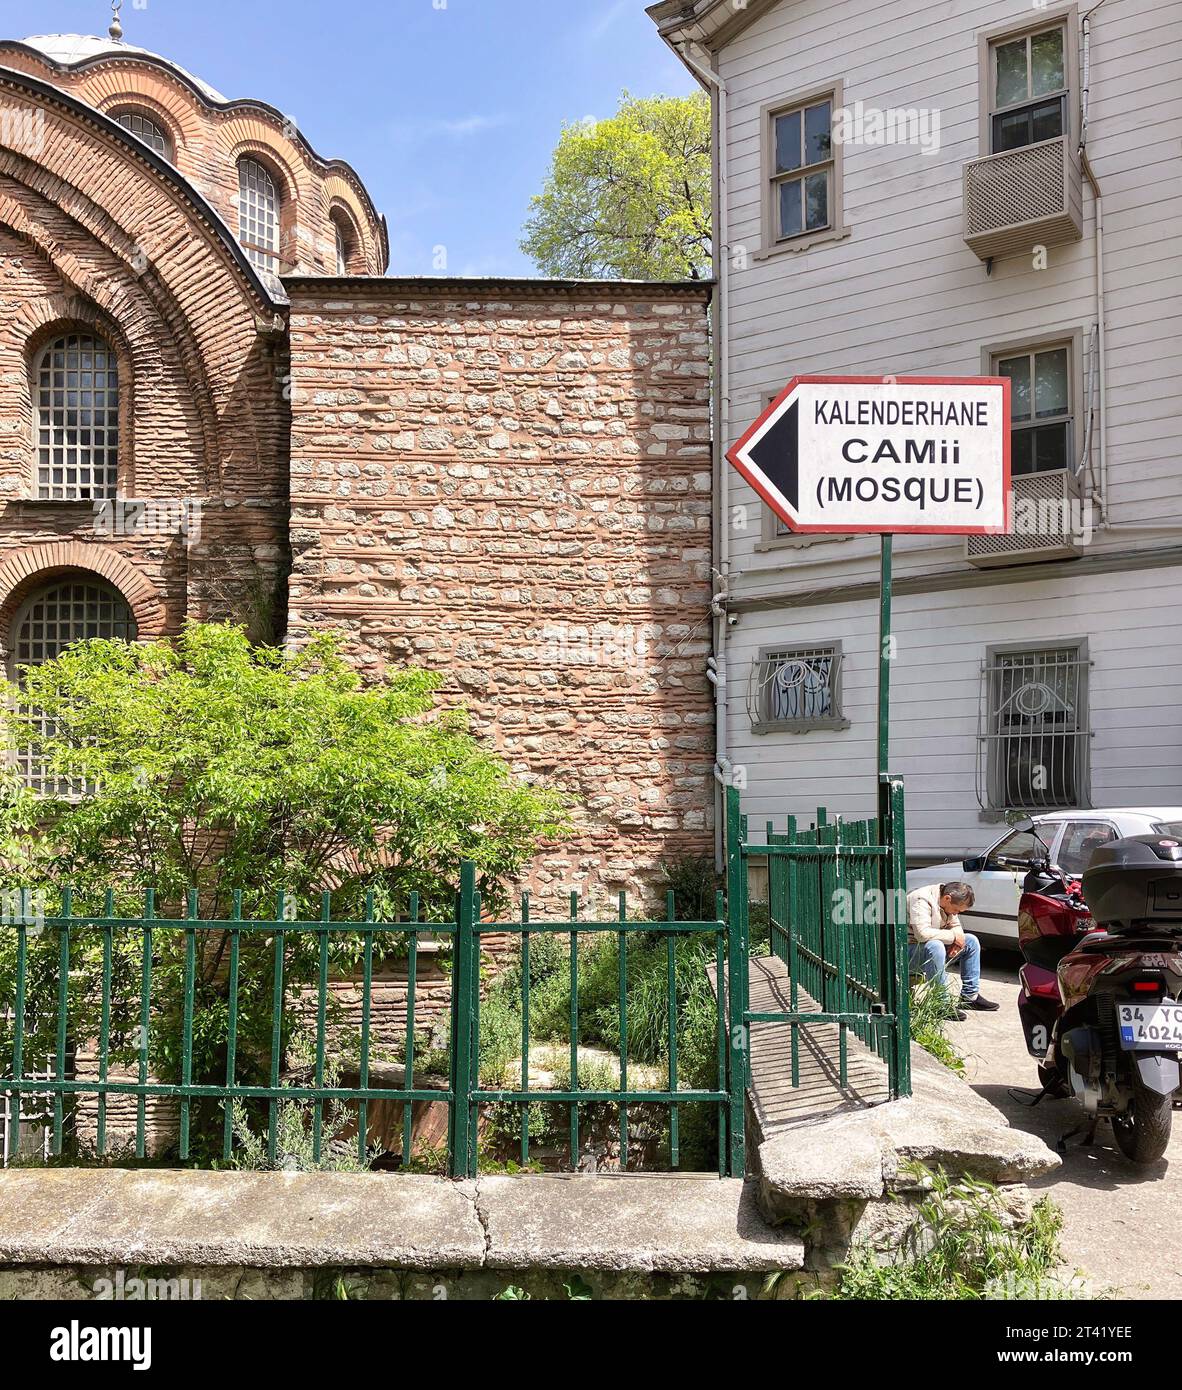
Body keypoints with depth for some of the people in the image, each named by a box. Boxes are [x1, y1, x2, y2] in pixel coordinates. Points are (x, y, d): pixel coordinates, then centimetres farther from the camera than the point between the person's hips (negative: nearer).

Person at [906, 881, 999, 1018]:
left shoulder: (949, 903, 3)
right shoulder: (922, 900, -26)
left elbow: (956, 925, 16)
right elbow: (922, 933, -36)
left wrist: (957, 941, -8)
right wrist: (953, 936, -23)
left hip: (933, 946, 9)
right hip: (911, 949, -9)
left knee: (971, 941, 6)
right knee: (935, 946, -38)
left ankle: (970, 996, 11)